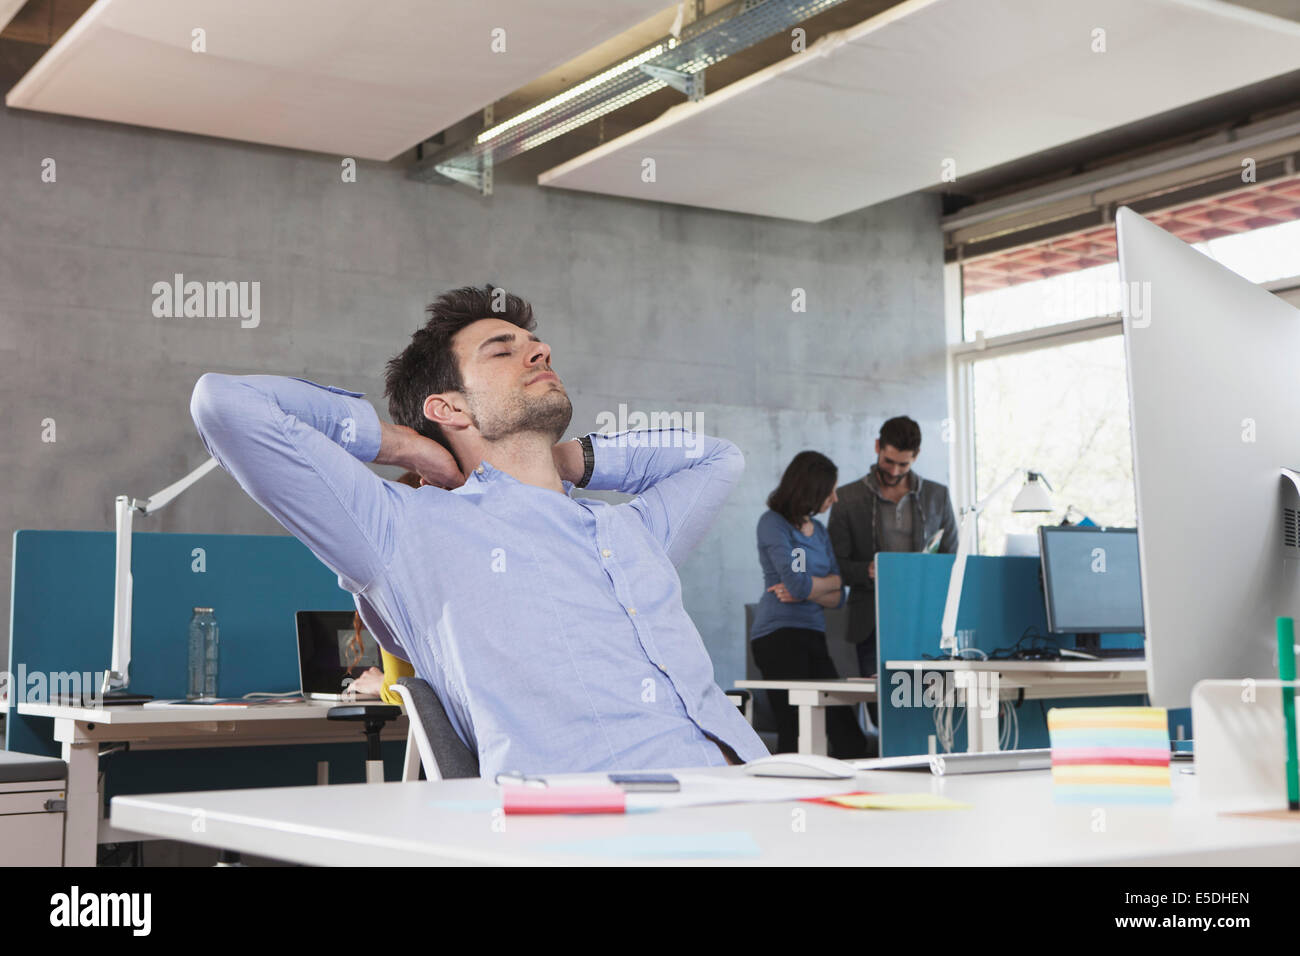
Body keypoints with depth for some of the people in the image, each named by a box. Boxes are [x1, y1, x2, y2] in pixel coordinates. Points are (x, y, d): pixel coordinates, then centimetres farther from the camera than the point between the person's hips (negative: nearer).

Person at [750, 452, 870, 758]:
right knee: (795, 734, -10)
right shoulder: (773, 523, -3)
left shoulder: (819, 531, 19)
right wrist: (832, 580, 4)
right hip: (779, 634, -7)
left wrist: (803, 591, -9)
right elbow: (798, 582, -15)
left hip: (814, 636, 7)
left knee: (848, 737, -4)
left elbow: (838, 597, 10)